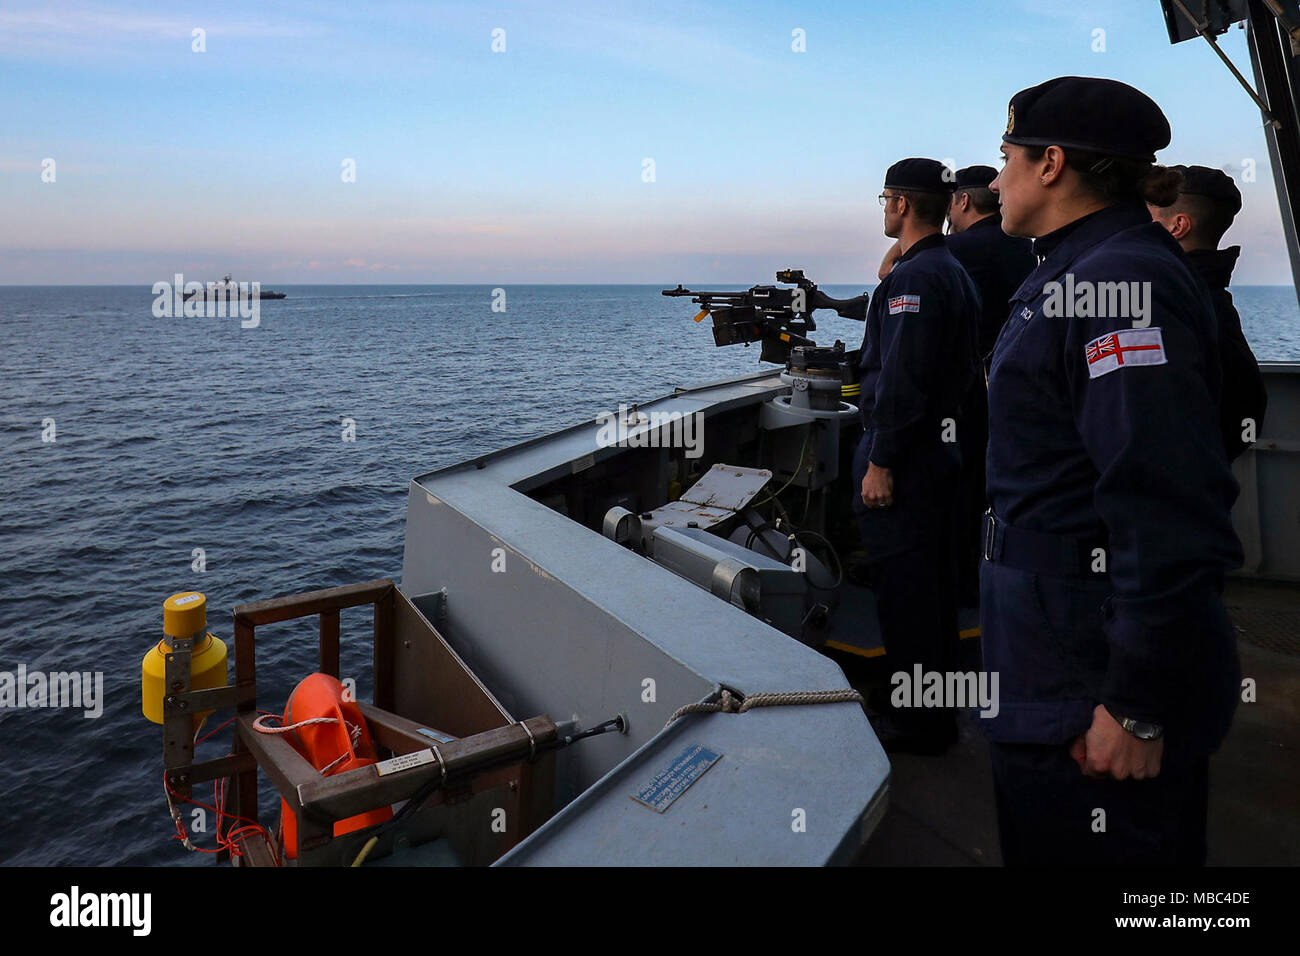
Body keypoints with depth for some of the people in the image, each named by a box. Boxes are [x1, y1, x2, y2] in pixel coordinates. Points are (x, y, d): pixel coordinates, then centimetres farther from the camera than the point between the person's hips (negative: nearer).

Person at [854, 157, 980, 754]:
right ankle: (939, 705, 30)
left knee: (902, 583, -3)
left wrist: (880, 461, -20)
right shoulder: (954, 272, 15)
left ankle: (916, 721, 8)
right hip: (942, 447, 11)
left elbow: (902, 379, -24)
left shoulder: (914, 277, -17)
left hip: (904, 455, -10)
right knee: (932, 577, 17)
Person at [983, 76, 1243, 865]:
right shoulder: (1083, 273, 13)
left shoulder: (1117, 280, -20)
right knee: (1041, 840, 24)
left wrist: (1139, 708, -22)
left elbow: (1166, 511, -26)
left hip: (1095, 685, -10)